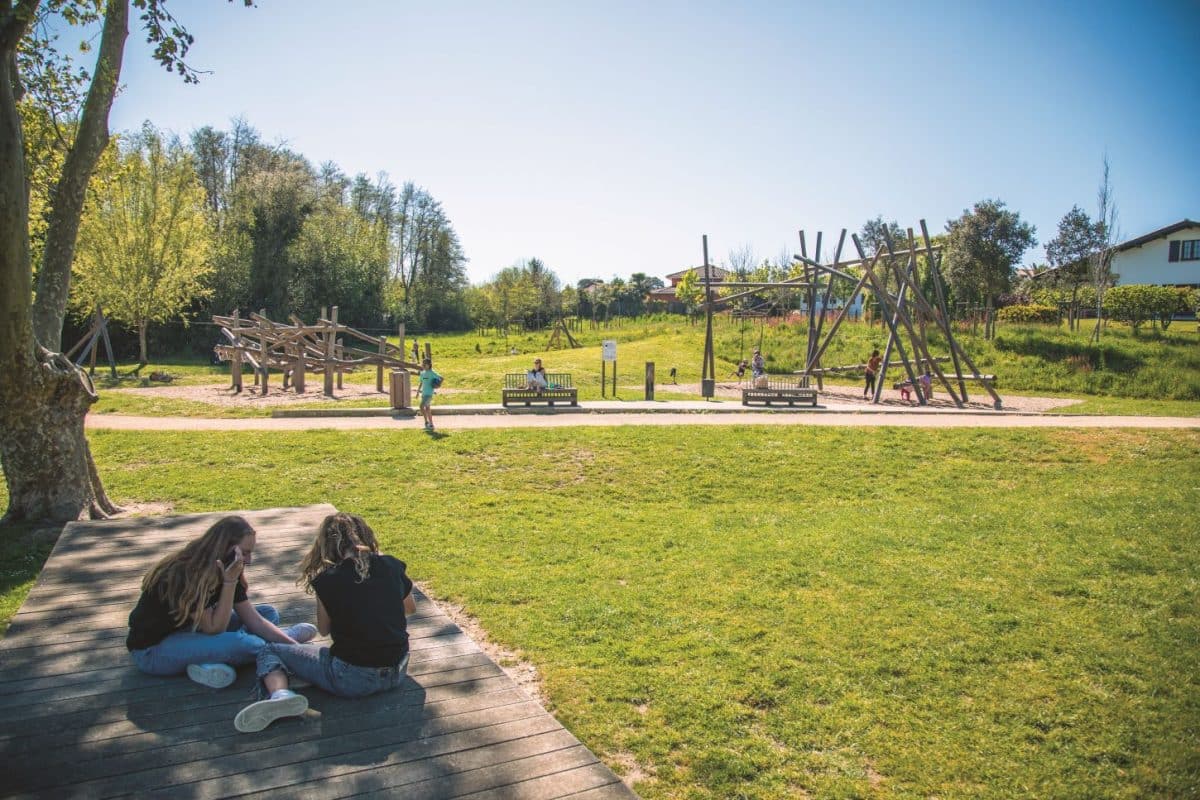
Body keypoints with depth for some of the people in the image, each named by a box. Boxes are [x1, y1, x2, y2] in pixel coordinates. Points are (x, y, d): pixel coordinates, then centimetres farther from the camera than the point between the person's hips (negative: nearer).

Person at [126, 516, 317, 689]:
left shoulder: (224, 571, -4)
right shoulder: (188, 575, -29)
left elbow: (254, 619, -4)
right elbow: (214, 629, -26)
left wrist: (294, 646, -12)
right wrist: (229, 581, -32)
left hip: (188, 630, 9)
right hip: (152, 649, -9)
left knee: (269, 613, 1)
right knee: (240, 644, -32)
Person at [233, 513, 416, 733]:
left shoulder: (326, 580, -12)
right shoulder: (392, 566, -3)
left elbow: (324, 630, 6)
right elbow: (410, 608, 15)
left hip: (352, 680, -5)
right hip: (397, 673, 5)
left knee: (269, 652, 9)